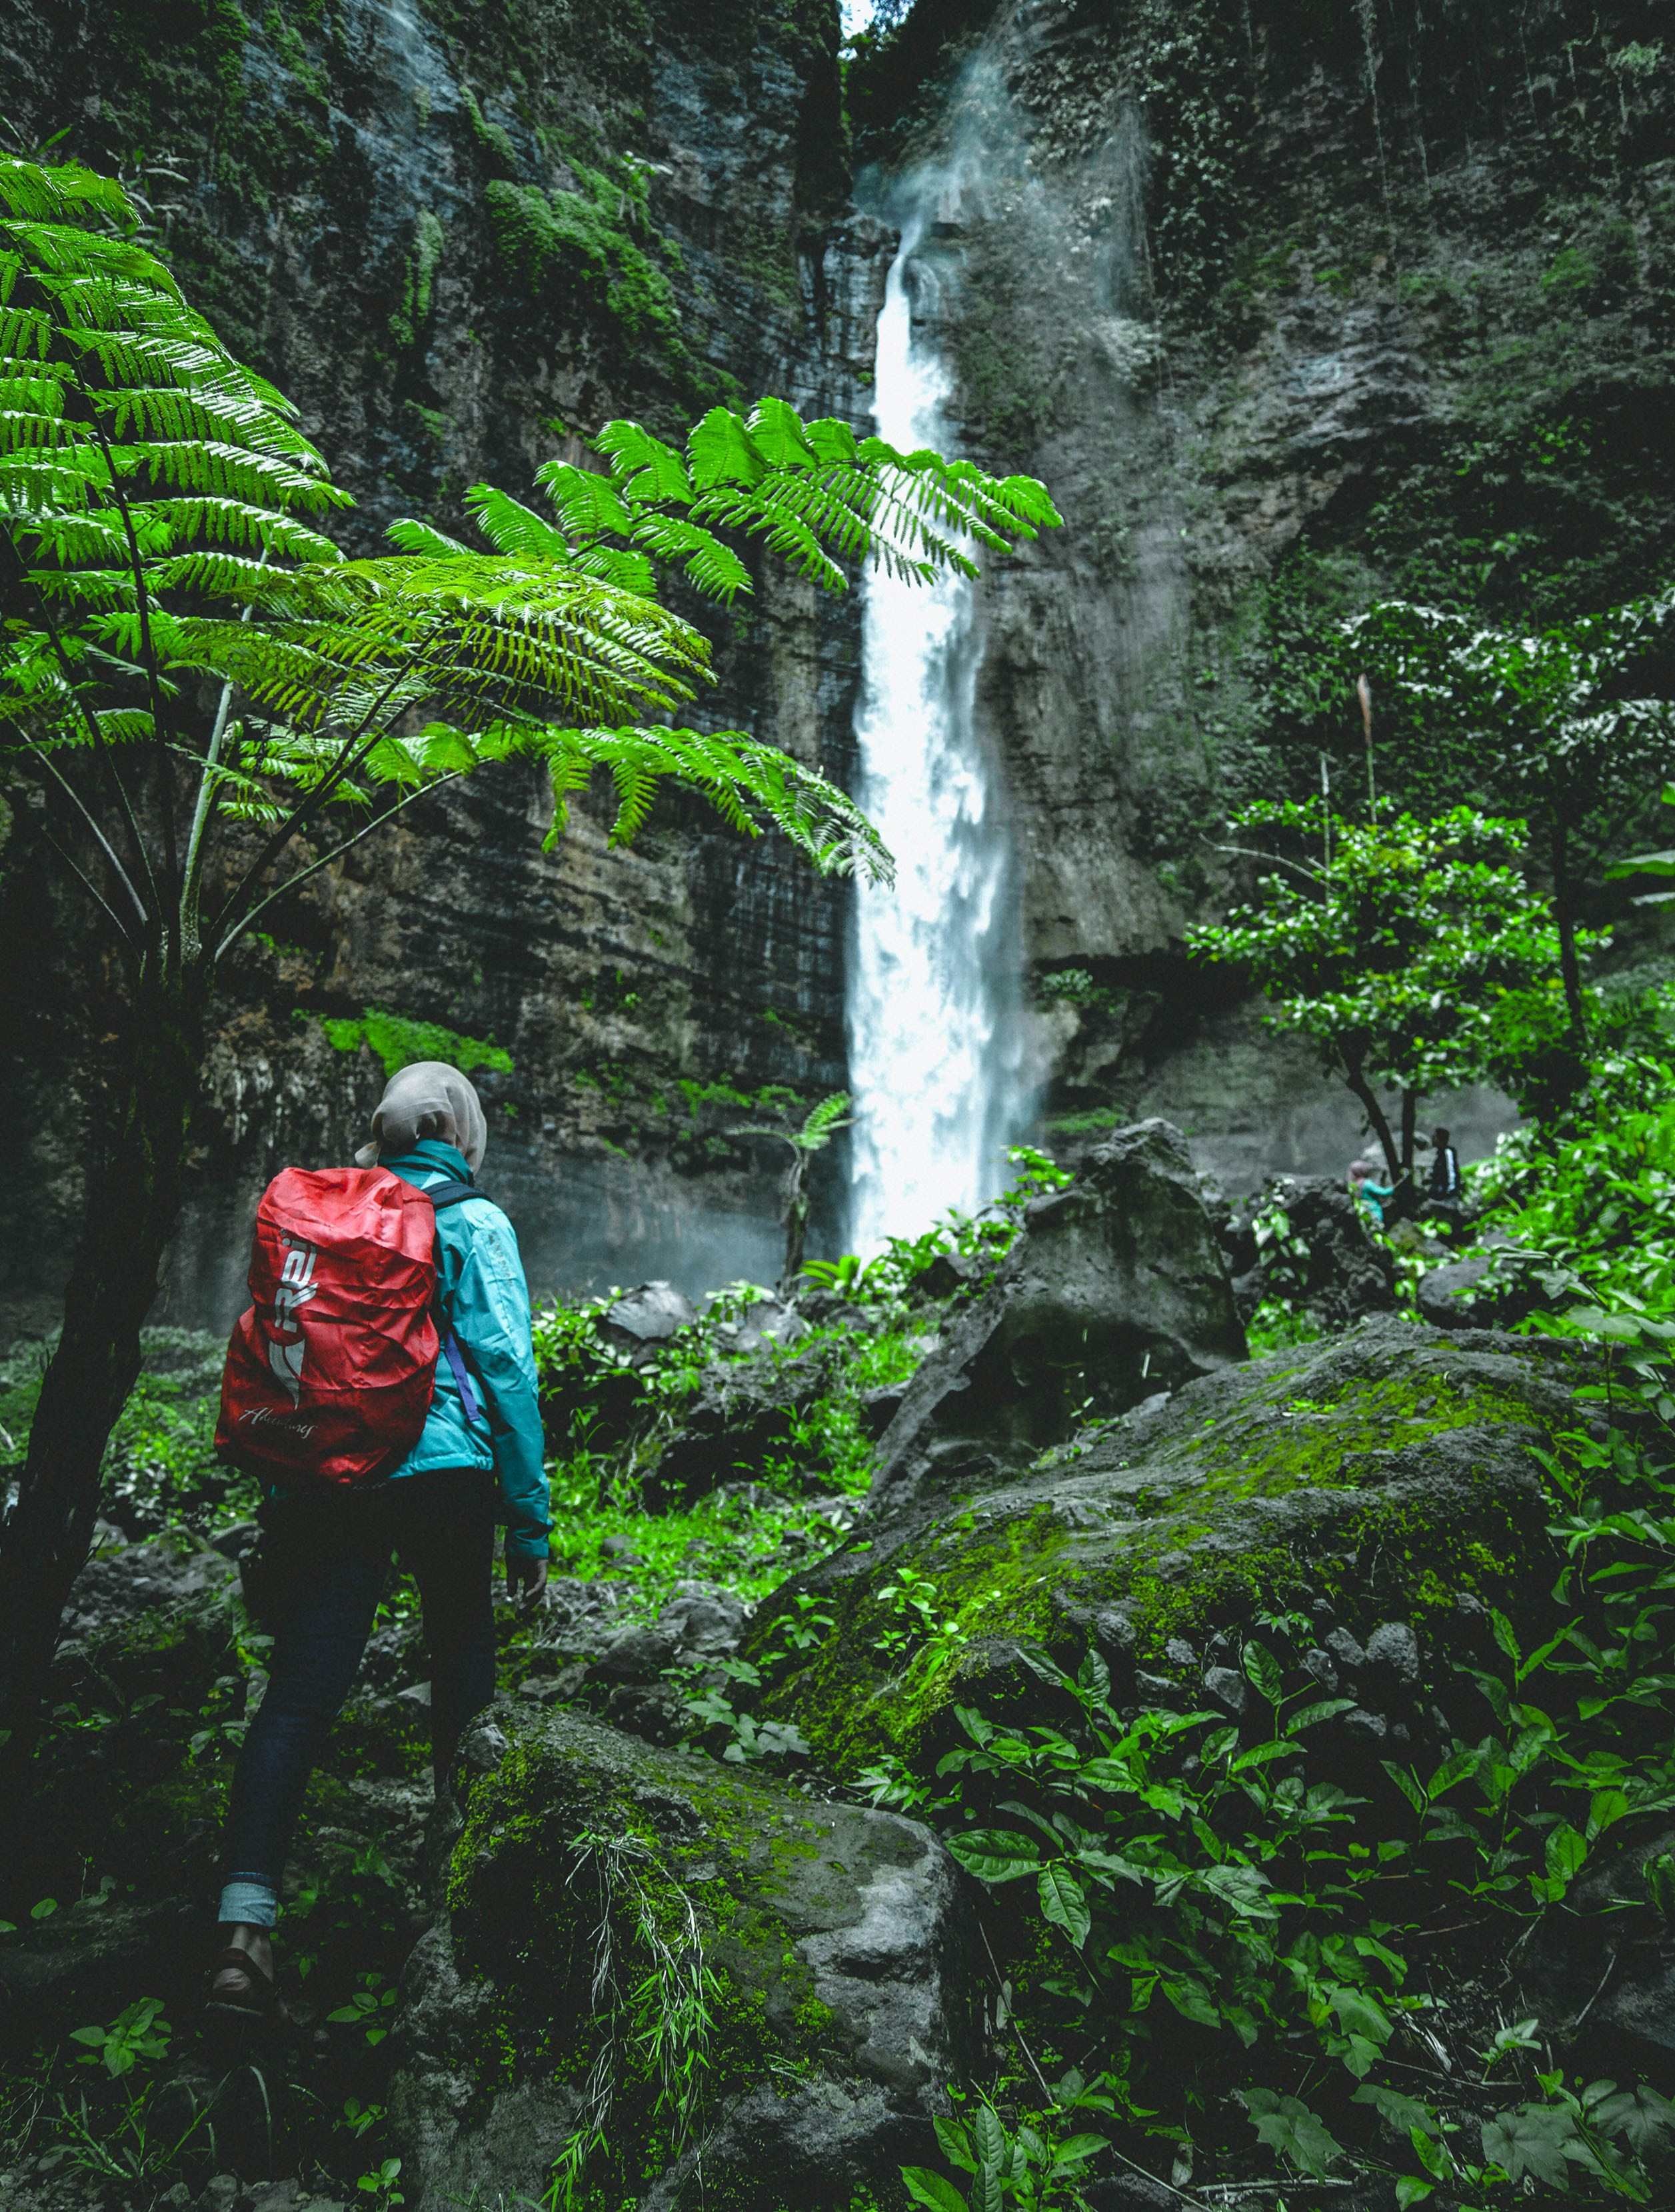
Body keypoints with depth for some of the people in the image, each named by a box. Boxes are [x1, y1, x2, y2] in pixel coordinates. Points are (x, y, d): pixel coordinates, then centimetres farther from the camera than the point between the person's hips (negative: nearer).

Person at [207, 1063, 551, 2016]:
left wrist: (279, 1489, 26)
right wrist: (531, 1520, -1)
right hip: (437, 1471, -3)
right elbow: (505, 1368, -5)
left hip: (315, 1474, 3)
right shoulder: (475, 1223, 0)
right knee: (463, 1652, 20)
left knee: (300, 1692, 1)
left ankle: (246, 1921, -9)